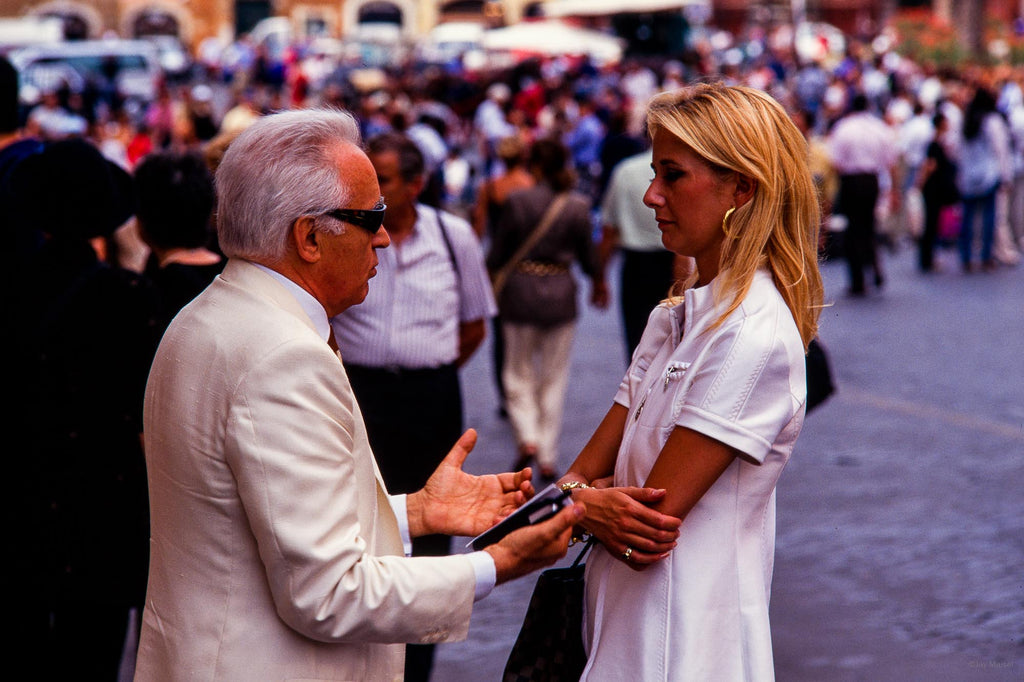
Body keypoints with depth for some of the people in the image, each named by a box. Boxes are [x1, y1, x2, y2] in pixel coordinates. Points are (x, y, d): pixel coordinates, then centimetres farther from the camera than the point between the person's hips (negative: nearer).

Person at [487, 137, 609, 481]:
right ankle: (548, 457, 11)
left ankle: (527, 437, -6)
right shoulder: (578, 206, -5)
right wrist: (598, 283, 24)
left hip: (520, 289, -1)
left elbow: (496, 256, -4)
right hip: (560, 294, 1)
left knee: (518, 372, 13)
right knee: (555, 376, 10)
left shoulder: (517, 201, -9)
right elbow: (588, 256, 3)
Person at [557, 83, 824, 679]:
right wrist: (582, 496, -16)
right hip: (624, 629, 8)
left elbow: (656, 514, -20)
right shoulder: (676, 314, 10)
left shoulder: (753, 335, -19)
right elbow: (592, 466, 6)